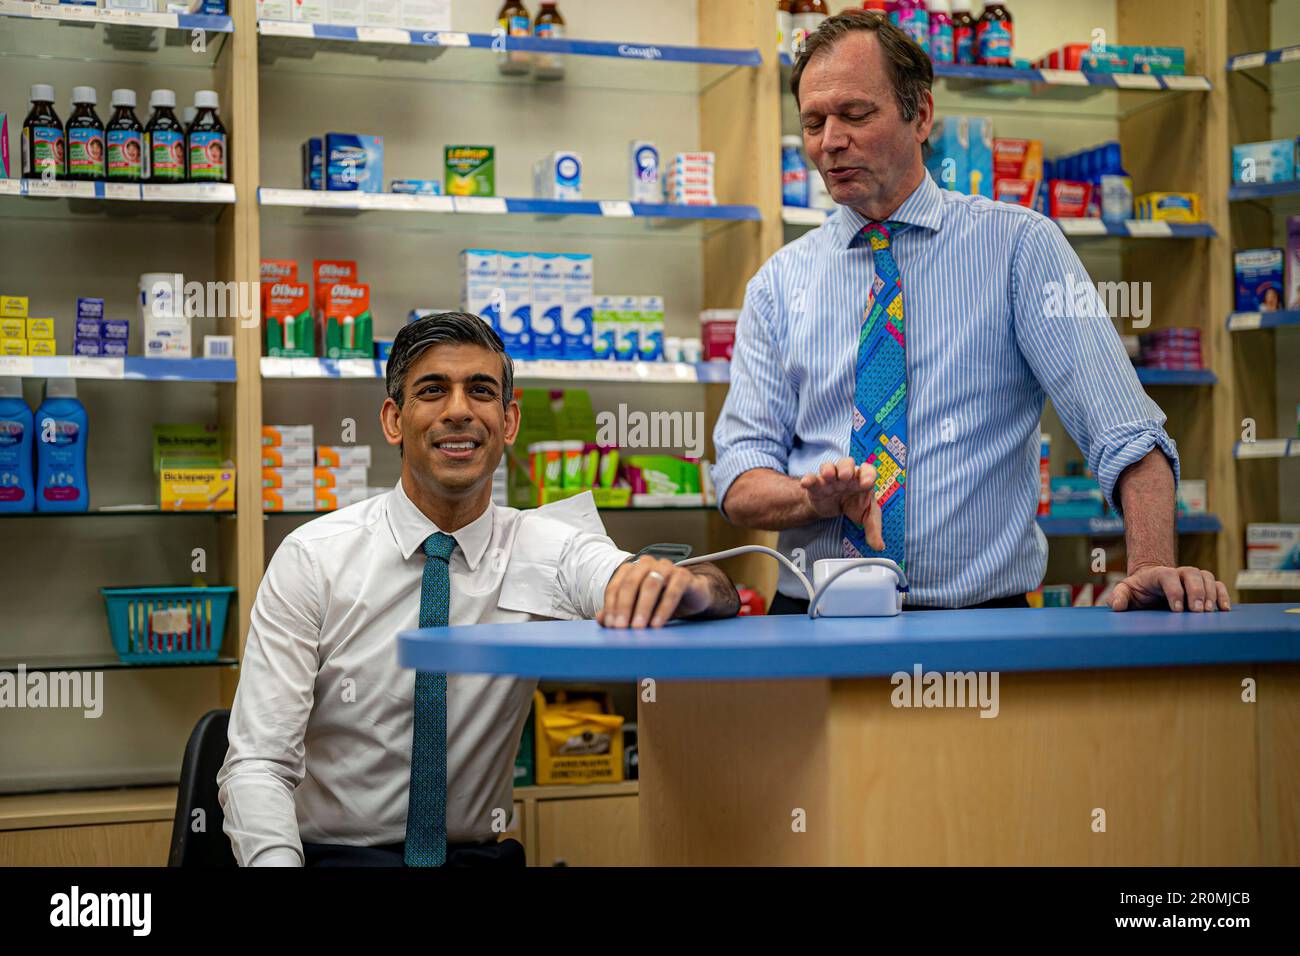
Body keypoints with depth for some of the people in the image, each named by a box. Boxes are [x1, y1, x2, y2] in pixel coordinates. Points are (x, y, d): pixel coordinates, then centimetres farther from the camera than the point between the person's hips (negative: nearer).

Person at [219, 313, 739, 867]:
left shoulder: (549, 549, 3)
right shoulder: (312, 557, -1)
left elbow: (721, 599, -13)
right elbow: (257, 763, -4)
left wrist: (685, 584, -37)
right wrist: (278, 864, -24)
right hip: (332, 851, -2)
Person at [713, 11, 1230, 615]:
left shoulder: (1018, 244, 3)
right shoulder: (779, 284, 10)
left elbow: (1122, 429, -6)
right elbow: (740, 483, 5)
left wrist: (1153, 566, -22)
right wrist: (819, 496, -16)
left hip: (986, 627, -2)